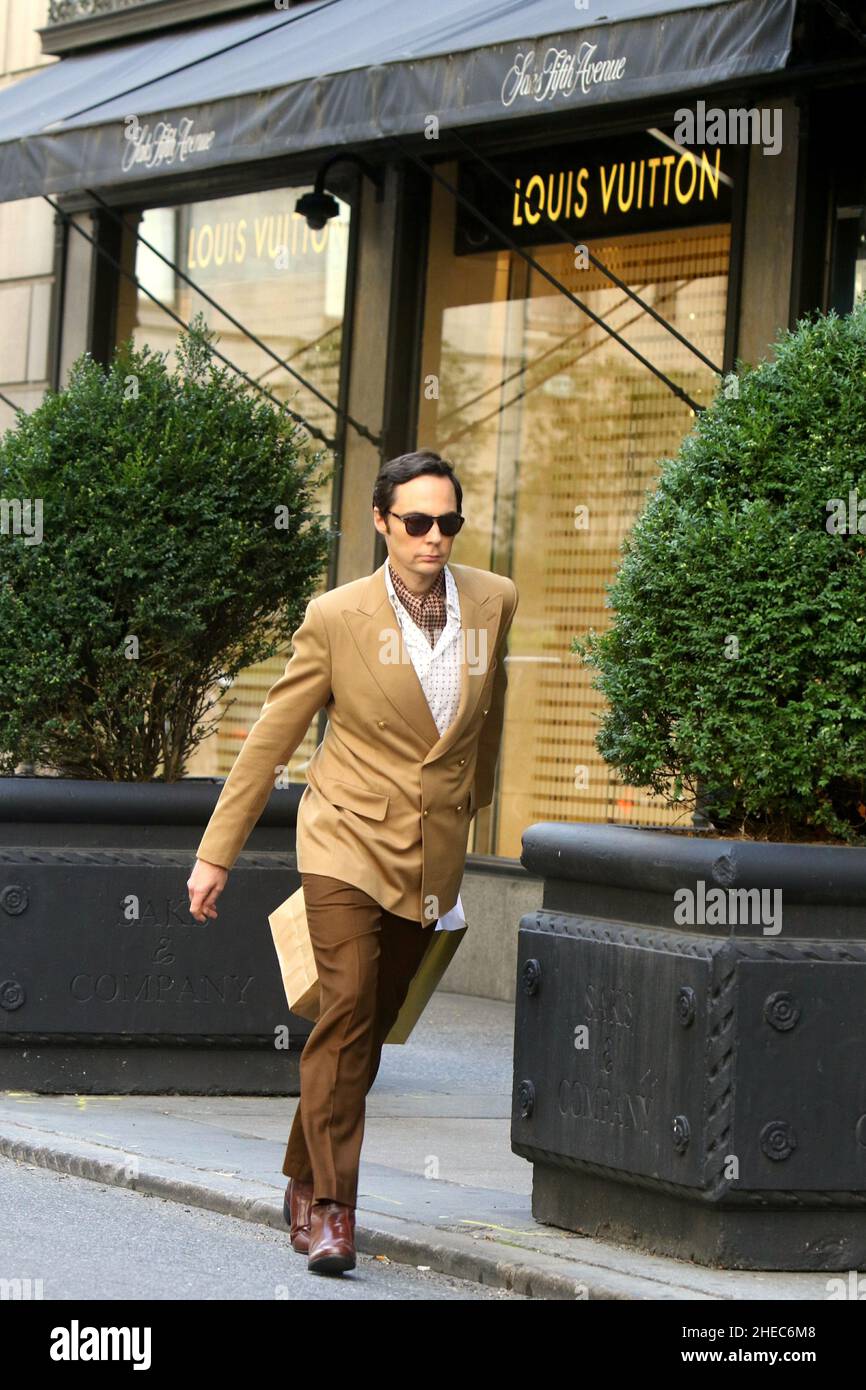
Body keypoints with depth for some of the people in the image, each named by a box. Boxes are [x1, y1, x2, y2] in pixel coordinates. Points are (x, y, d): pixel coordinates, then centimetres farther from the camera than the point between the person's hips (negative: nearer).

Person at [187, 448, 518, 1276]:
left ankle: (304, 1183, 25)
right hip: (349, 842, -3)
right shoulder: (337, 618, -8)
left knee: (371, 1027, 7)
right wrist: (216, 853, 0)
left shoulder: (494, 602, 0)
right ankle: (329, 1209, -14)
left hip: (432, 857, 3)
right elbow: (270, 740, -1)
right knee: (347, 1009, -16)